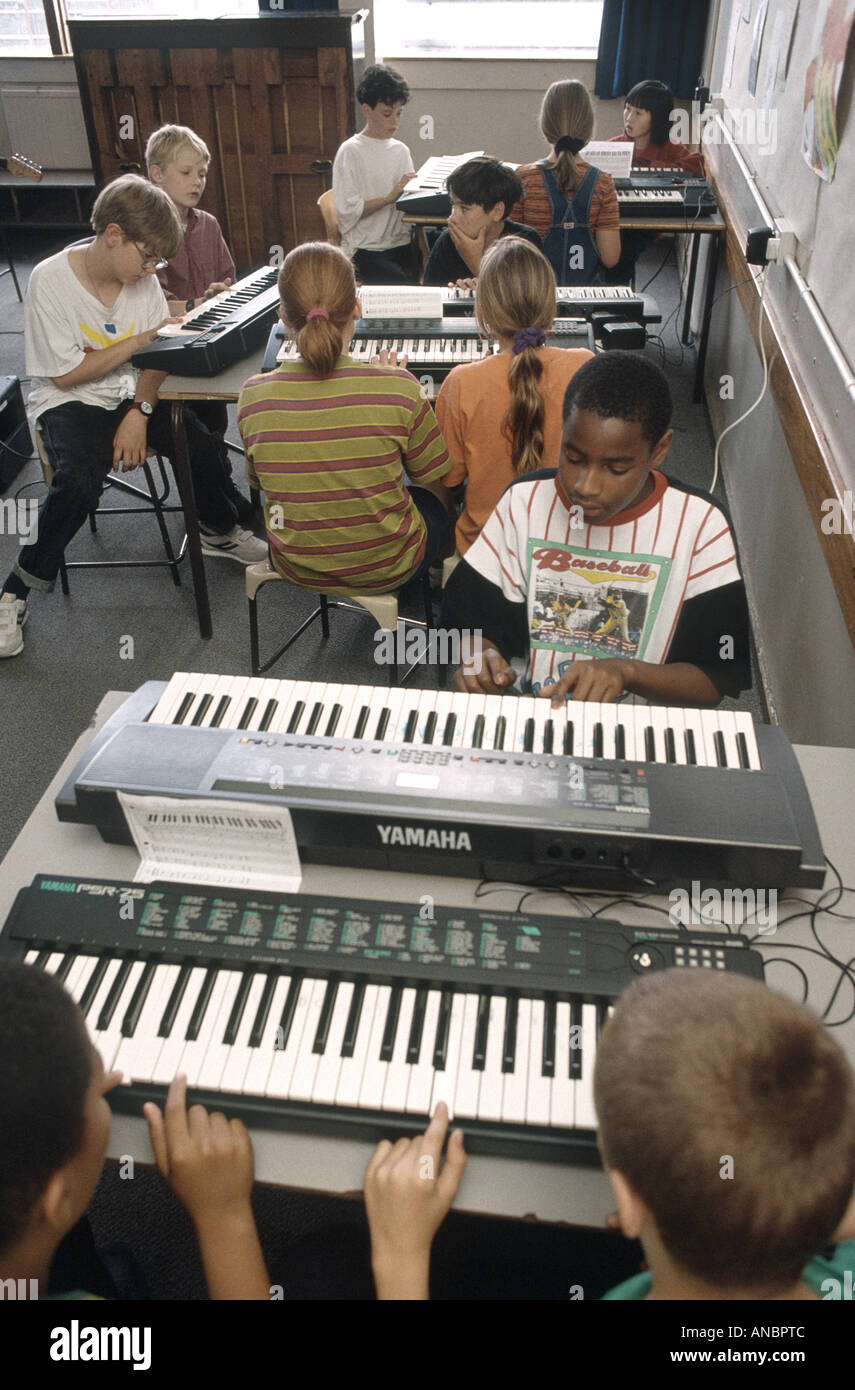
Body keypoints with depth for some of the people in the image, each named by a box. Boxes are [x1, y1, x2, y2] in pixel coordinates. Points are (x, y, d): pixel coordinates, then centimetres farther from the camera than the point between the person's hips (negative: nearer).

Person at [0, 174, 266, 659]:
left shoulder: (143, 276, -4)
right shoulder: (50, 281, -18)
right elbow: (65, 375, -17)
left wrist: (139, 413, -17)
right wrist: (138, 342, -17)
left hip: (130, 394, 5)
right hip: (69, 402, -4)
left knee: (204, 446, -17)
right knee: (80, 480, -32)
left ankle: (220, 531, 16)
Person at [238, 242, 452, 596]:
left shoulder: (254, 397, -16)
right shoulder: (398, 389, -24)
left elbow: (260, 481, 2)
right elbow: (427, 474, -7)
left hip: (296, 570, 3)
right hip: (388, 570, -2)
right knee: (436, 492, 31)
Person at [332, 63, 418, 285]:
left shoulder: (401, 150, 16)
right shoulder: (351, 151, -2)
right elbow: (346, 211, -11)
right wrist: (390, 197, -16)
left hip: (401, 243, 6)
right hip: (366, 250, -6)